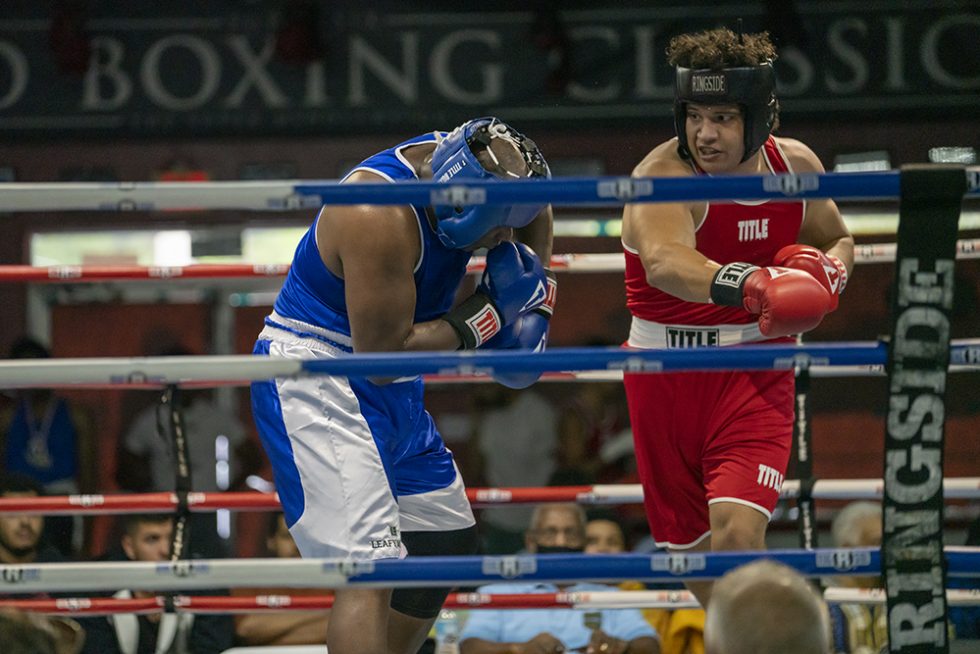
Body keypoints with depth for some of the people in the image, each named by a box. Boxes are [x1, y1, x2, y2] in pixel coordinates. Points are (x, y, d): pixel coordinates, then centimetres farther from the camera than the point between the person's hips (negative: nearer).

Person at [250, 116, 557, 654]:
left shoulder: (457, 161, -5)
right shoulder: (381, 215, -29)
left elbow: (534, 213, 18)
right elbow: (383, 350, -26)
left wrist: (532, 291, 4)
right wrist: (479, 320, -16)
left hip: (391, 388, 10)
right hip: (315, 380, -10)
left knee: (445, 542, 18)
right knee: (371, 563, -23)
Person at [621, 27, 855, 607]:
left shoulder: (796, 166, -3)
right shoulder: (664, 174, -19)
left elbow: (838, 241, 18)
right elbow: (663, 261, -41)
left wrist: (829, 271, -7)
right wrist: (743, 283, -60)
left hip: (756, 367, 1)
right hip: (665, 370, -1)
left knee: (737, 529, -21)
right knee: (687, 541, 12)